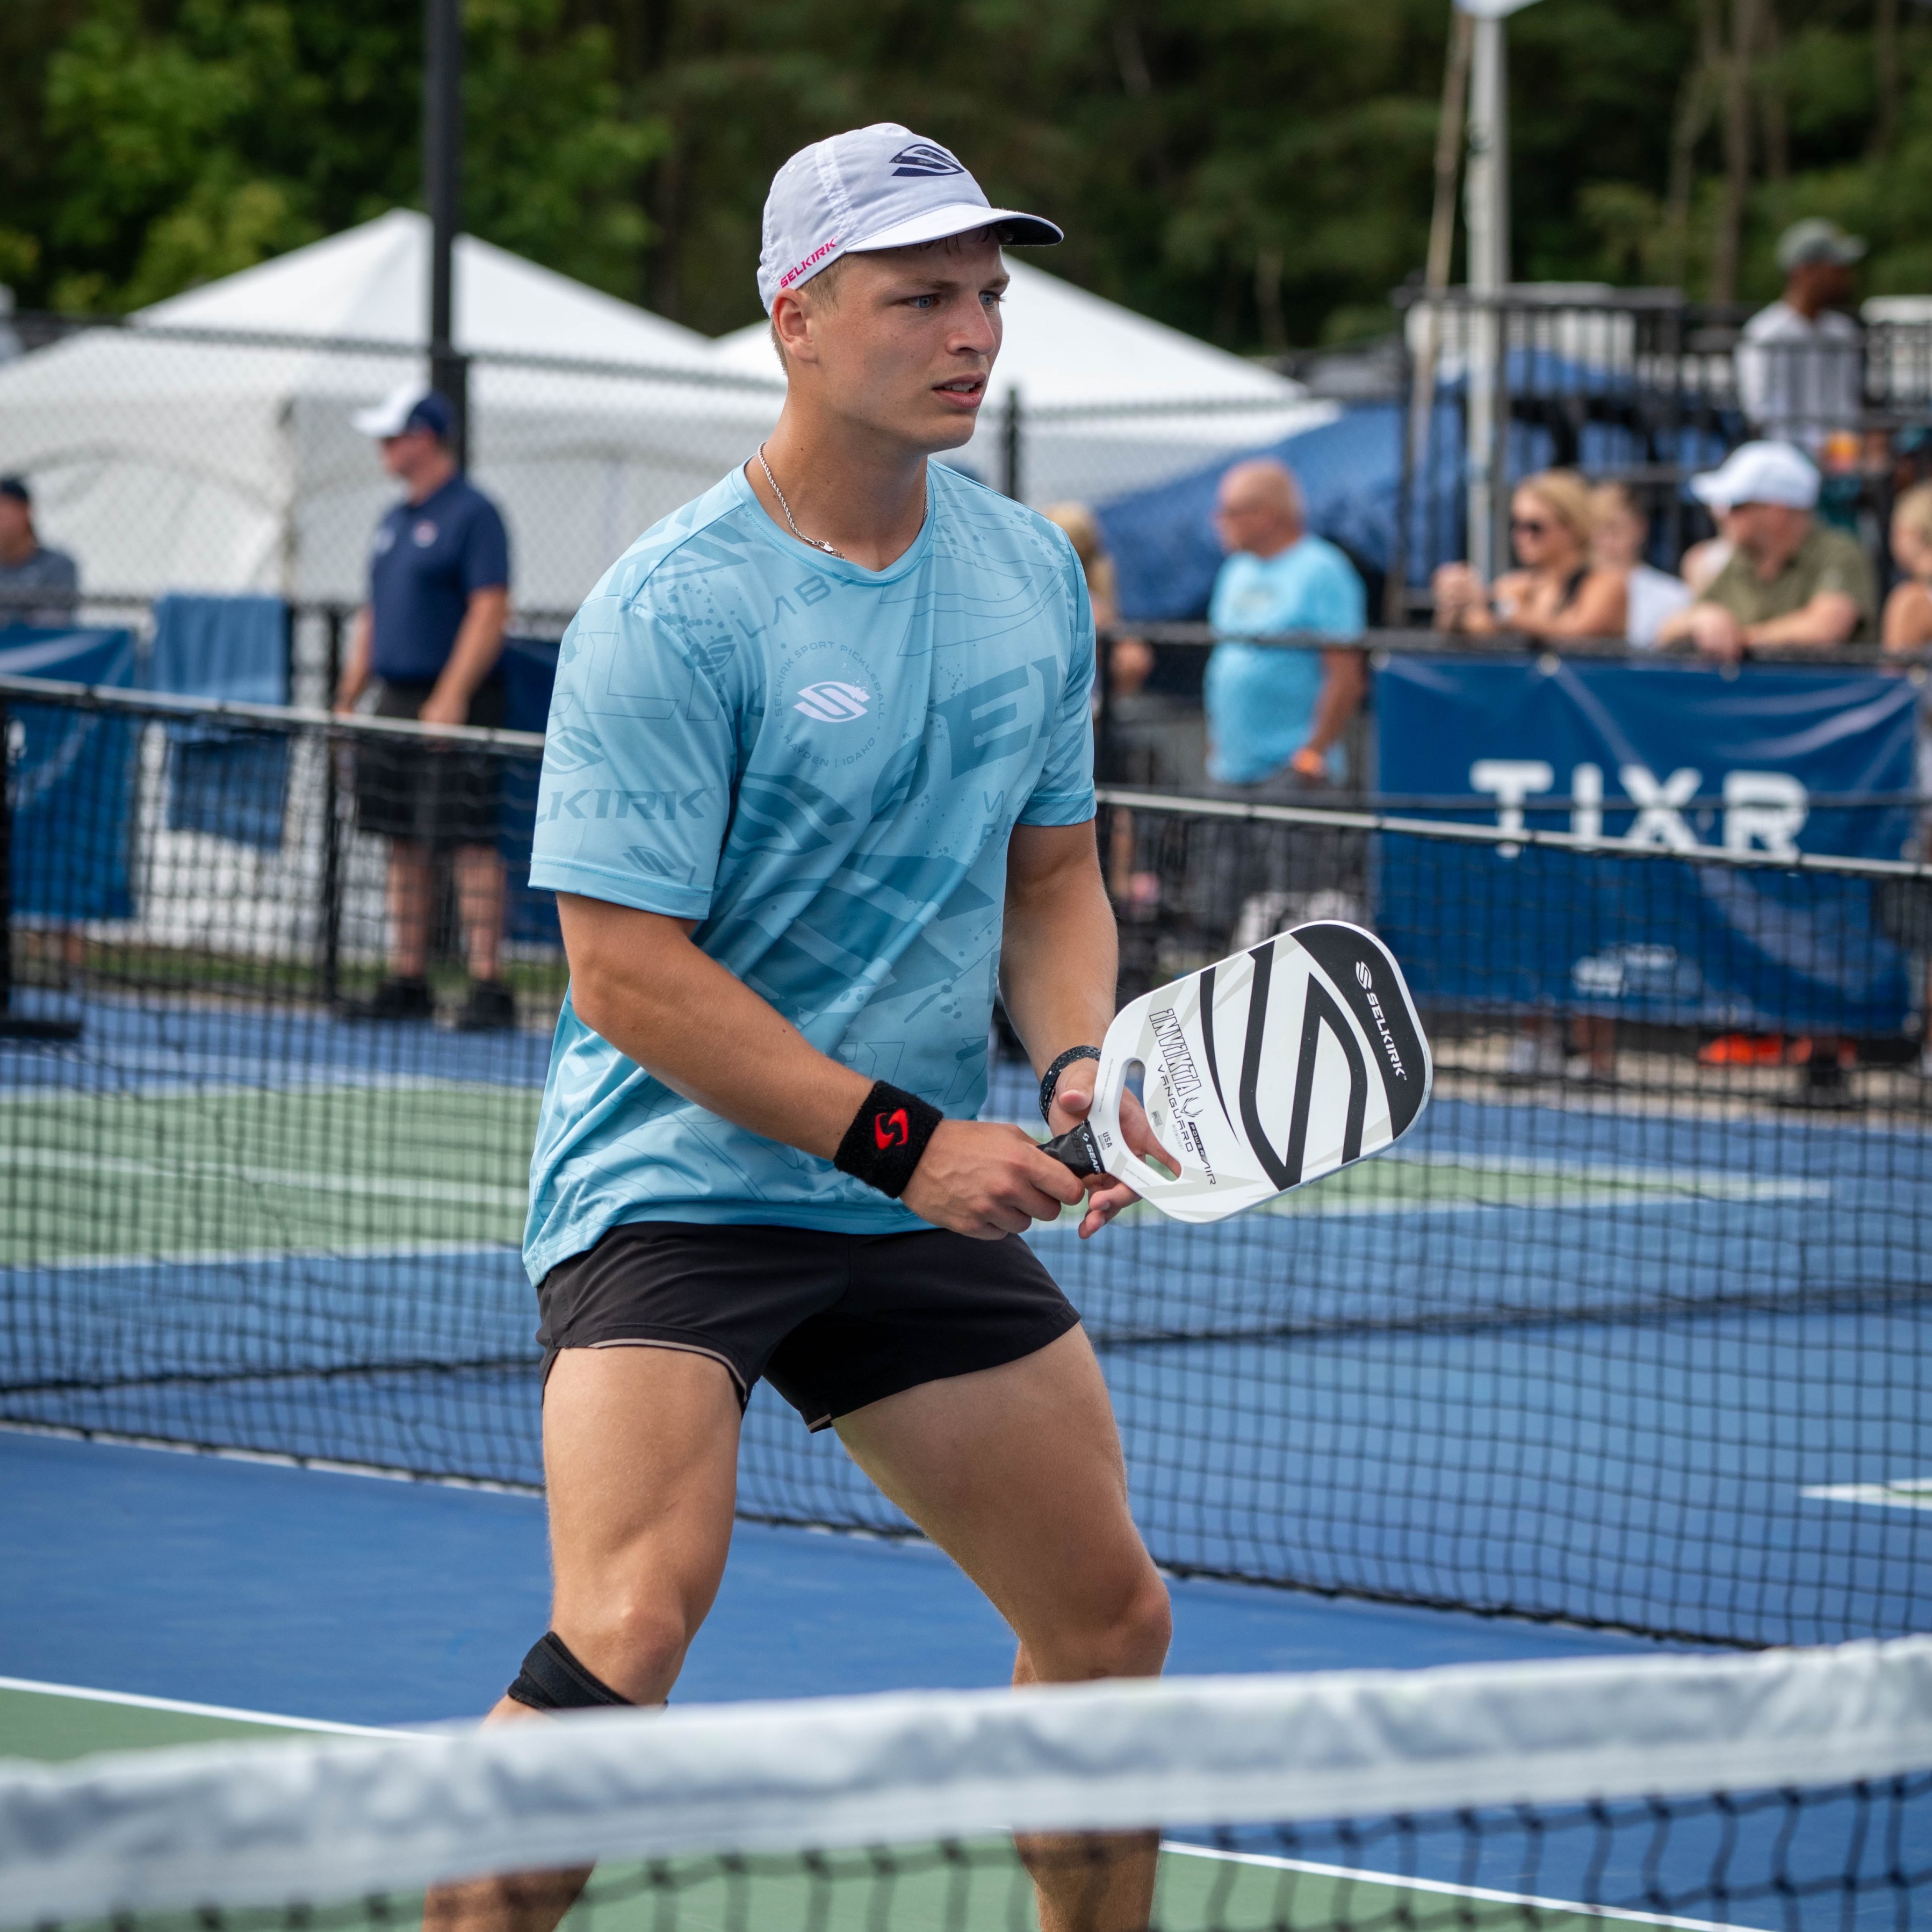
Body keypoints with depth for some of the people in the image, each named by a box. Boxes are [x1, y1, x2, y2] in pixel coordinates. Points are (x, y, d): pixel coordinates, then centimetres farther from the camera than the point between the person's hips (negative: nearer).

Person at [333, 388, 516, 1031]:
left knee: (472, 844, -10)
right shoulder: (396, 521, 18)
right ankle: (407, 982, 13)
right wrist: (348, 699, 18)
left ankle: (487, 985, -11)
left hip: (452, 706, -9)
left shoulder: (471, 514, -9)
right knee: (406, 845, 9)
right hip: (396, 701, 9)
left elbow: (490, 611, -16)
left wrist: (451, 697, -23)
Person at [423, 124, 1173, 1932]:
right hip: (672, 1178, -7)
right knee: (626, 1636, -25)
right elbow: (628, 975, -18)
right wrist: (904, 1139, -21)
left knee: (1111, 1625, 12)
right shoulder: (672, 611, -17)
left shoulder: (1033, 573, 5)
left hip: (923, 1189, 7)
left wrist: (1078, 1069, -5)